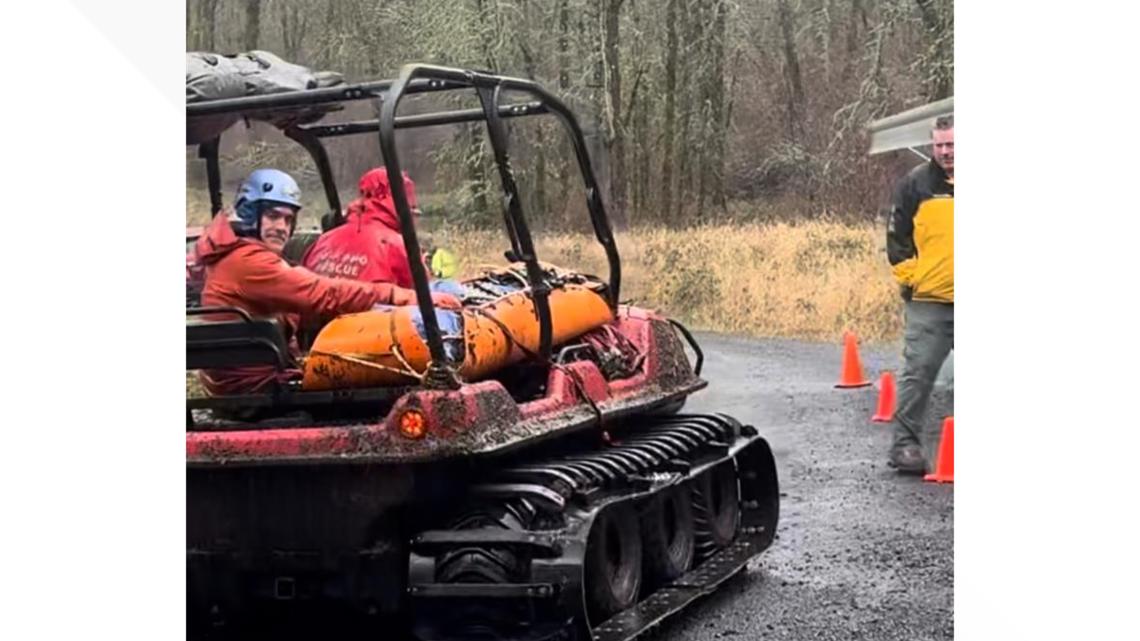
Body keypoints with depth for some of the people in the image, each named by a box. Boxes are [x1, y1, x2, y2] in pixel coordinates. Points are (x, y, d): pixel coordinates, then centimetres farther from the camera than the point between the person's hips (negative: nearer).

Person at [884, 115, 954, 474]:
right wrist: (909, 277, -2)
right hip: (929, 301, -2)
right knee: (918, 372, -6)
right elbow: (897, 237, 4)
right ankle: (905, 444, -1)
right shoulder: (917, 184, 2)